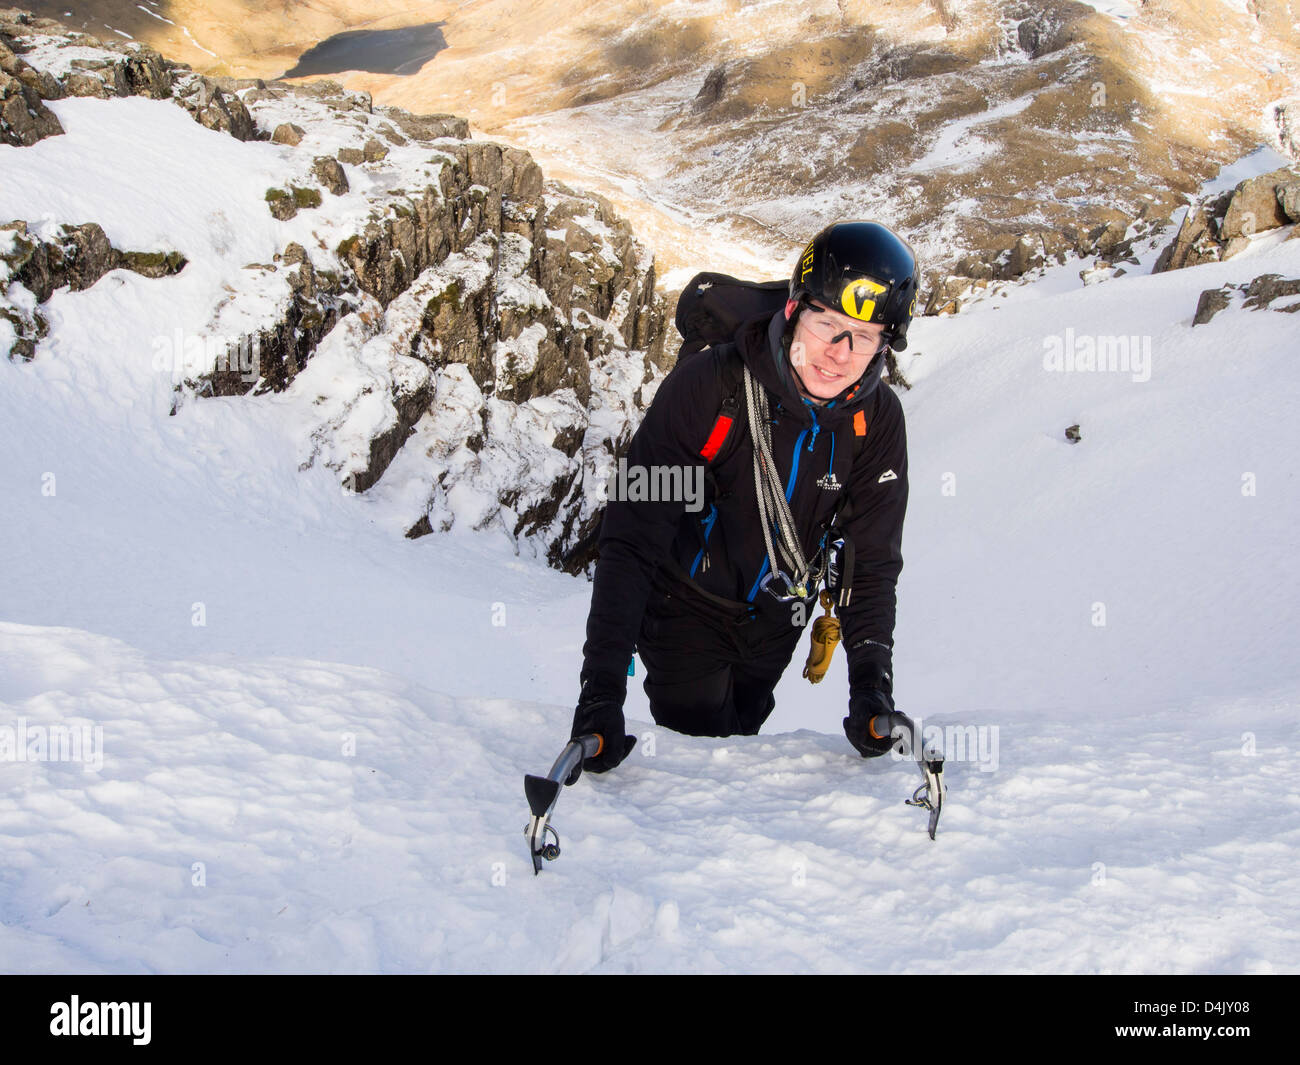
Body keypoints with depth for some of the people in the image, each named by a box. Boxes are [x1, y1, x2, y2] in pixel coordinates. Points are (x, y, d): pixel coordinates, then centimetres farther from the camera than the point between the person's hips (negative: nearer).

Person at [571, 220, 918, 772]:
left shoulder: (878, 419, -16)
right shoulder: (708, 384, -30)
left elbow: (872, 561, -10)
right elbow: (631, 538, -32)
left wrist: (872, 683, -24)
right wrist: (602, 687, -40)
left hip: (773, 621, 4)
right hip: (687, 604, -4)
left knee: (738, 744, 21)